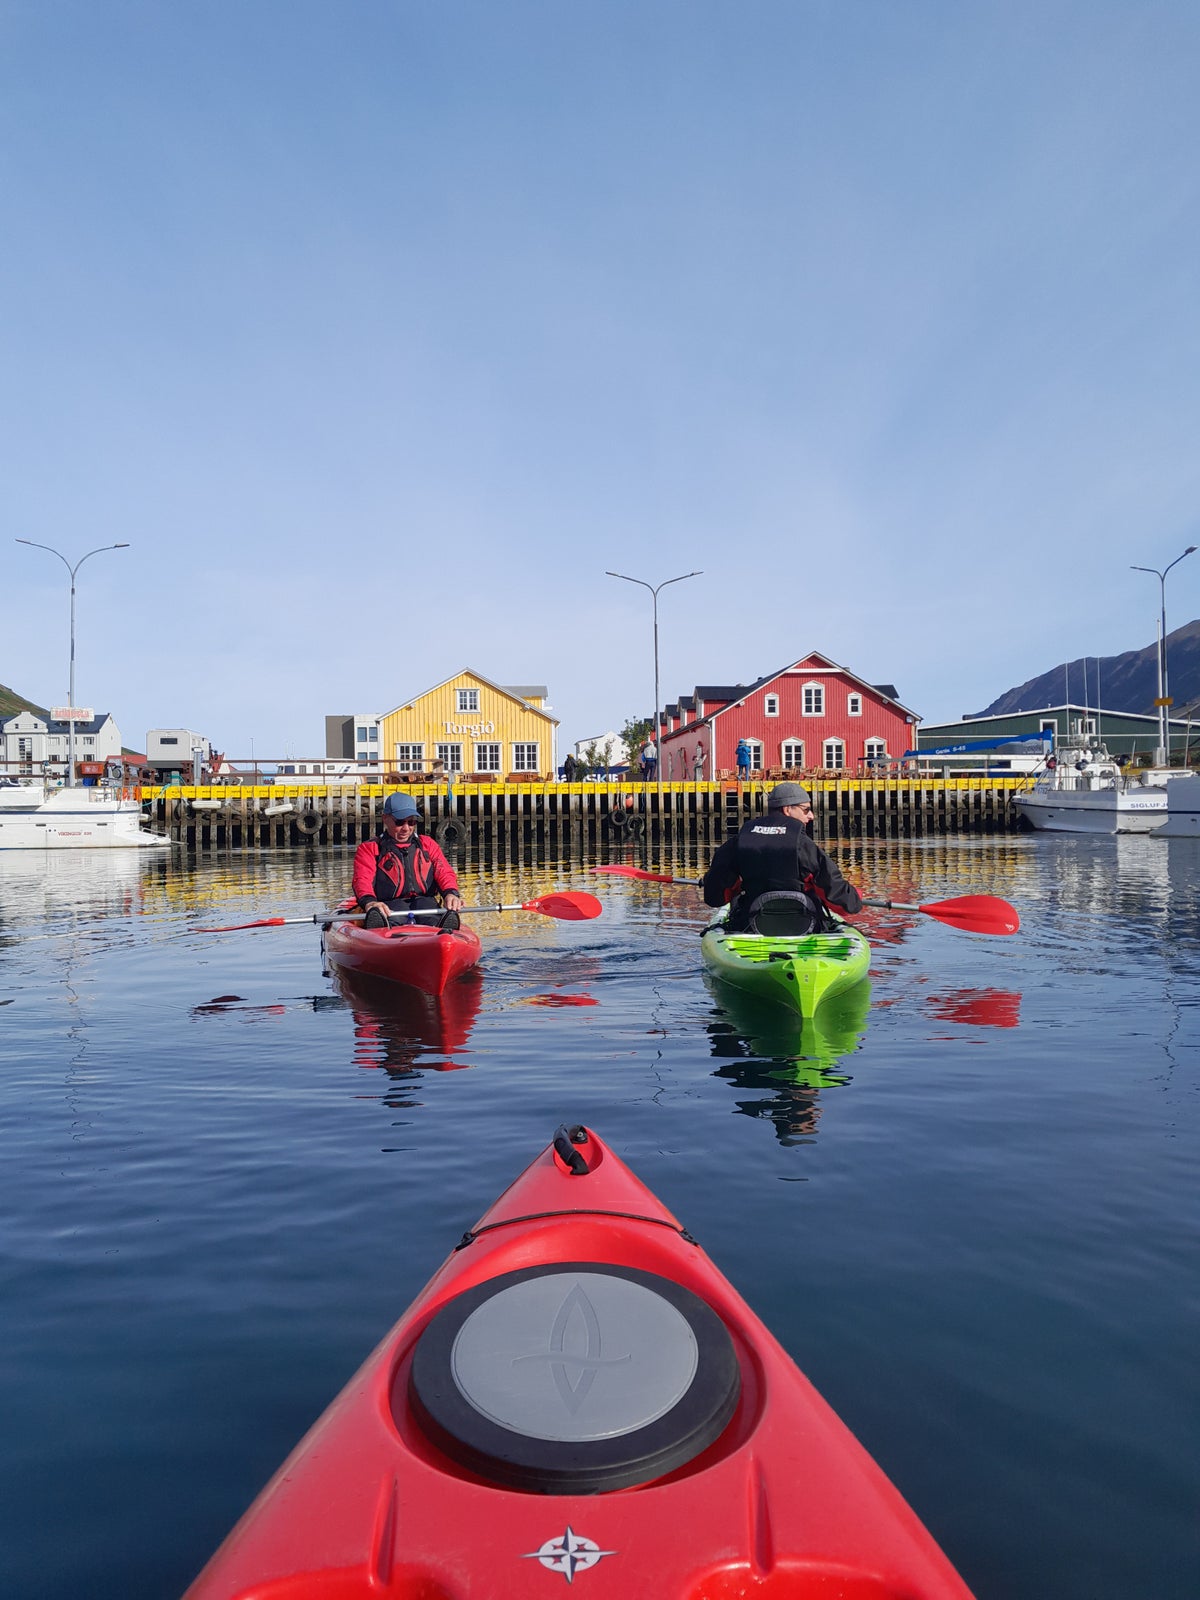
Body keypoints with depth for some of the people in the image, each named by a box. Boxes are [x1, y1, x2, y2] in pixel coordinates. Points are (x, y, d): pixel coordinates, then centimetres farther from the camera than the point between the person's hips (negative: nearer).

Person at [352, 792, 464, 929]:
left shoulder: (427, 845, 27)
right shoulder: (369, 848, 17)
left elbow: (444, 872, 10)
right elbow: (362, 879, -2)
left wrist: (451, 893, -17)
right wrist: (369, 901, -27)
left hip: (425, 903, 1)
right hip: (388, 908, -1)